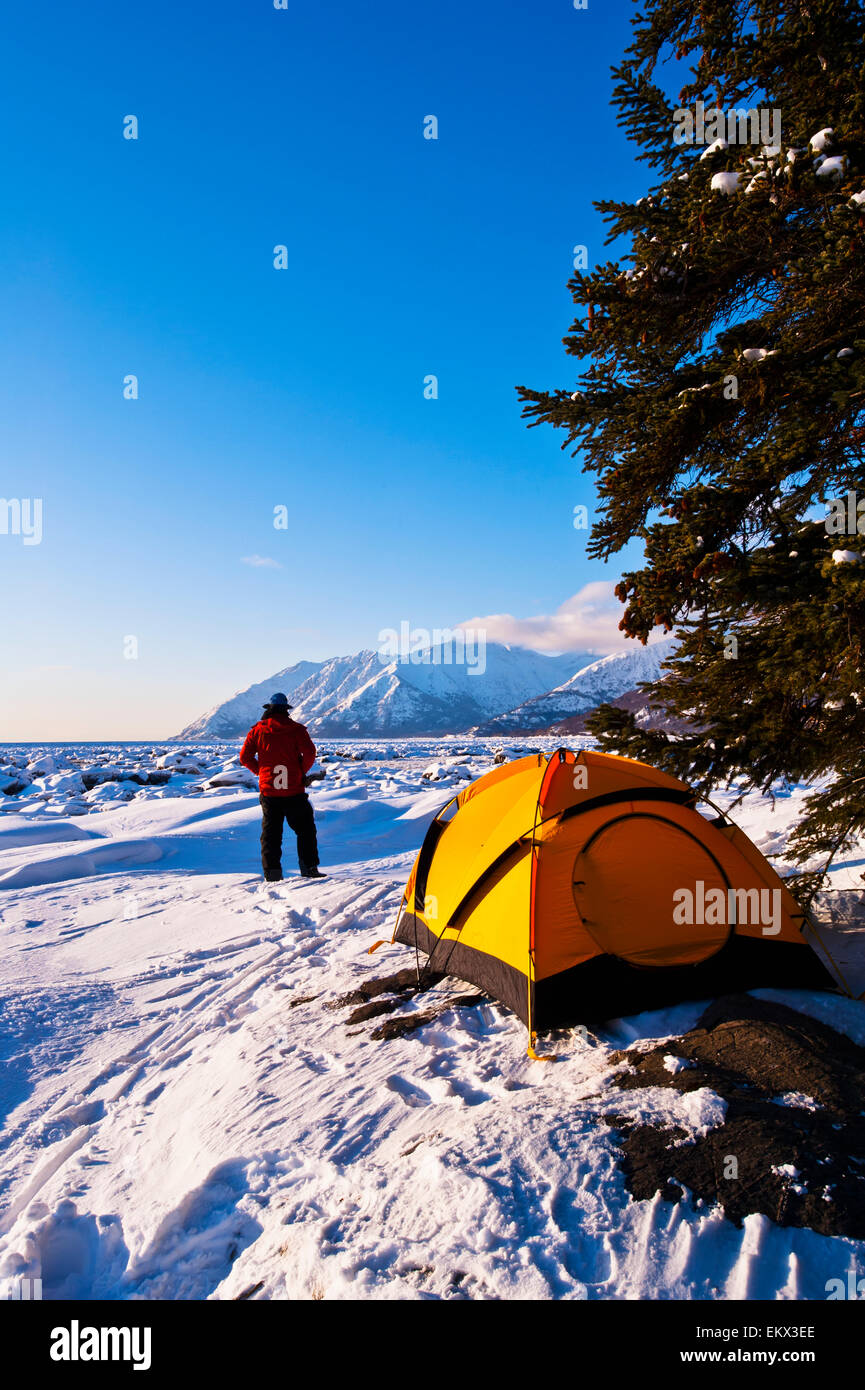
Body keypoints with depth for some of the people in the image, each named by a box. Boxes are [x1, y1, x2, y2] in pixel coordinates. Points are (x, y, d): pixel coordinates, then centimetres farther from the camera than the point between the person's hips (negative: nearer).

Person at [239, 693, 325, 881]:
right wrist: (302, 771, 3)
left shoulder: (257, 730, 2)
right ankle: (309, 867, 7)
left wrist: (259, 771, 14)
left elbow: (245, 756, 2)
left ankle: (272, 871, 5)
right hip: (294, 790, -1)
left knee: (270, 832, 10)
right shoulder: (296, 729, -3)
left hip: (268, 790, 2)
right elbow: (309, 753, -13)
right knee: (305, 829, 10)